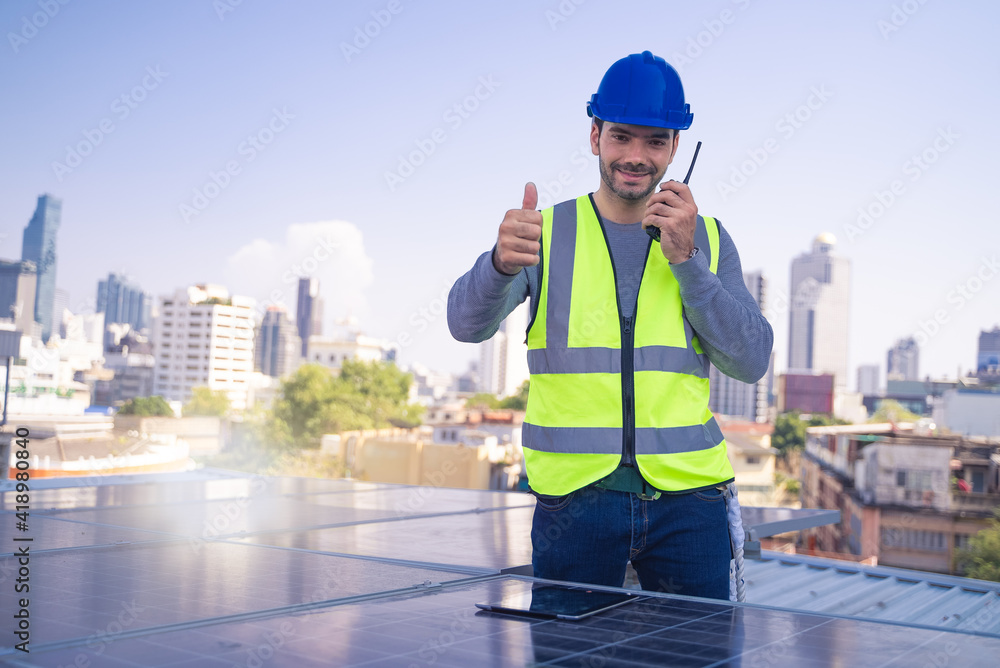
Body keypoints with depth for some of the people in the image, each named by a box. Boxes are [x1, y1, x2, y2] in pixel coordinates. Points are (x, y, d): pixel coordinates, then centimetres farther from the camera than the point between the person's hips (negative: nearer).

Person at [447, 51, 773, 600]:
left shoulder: (707, 239, 8)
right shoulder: (546, 231, 3)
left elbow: (751, 361, -2)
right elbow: (467, 323, -12)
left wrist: (685, 260, -13)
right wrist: (502, 261, -34)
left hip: (687, 497, 2)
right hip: (572, 497, -1)